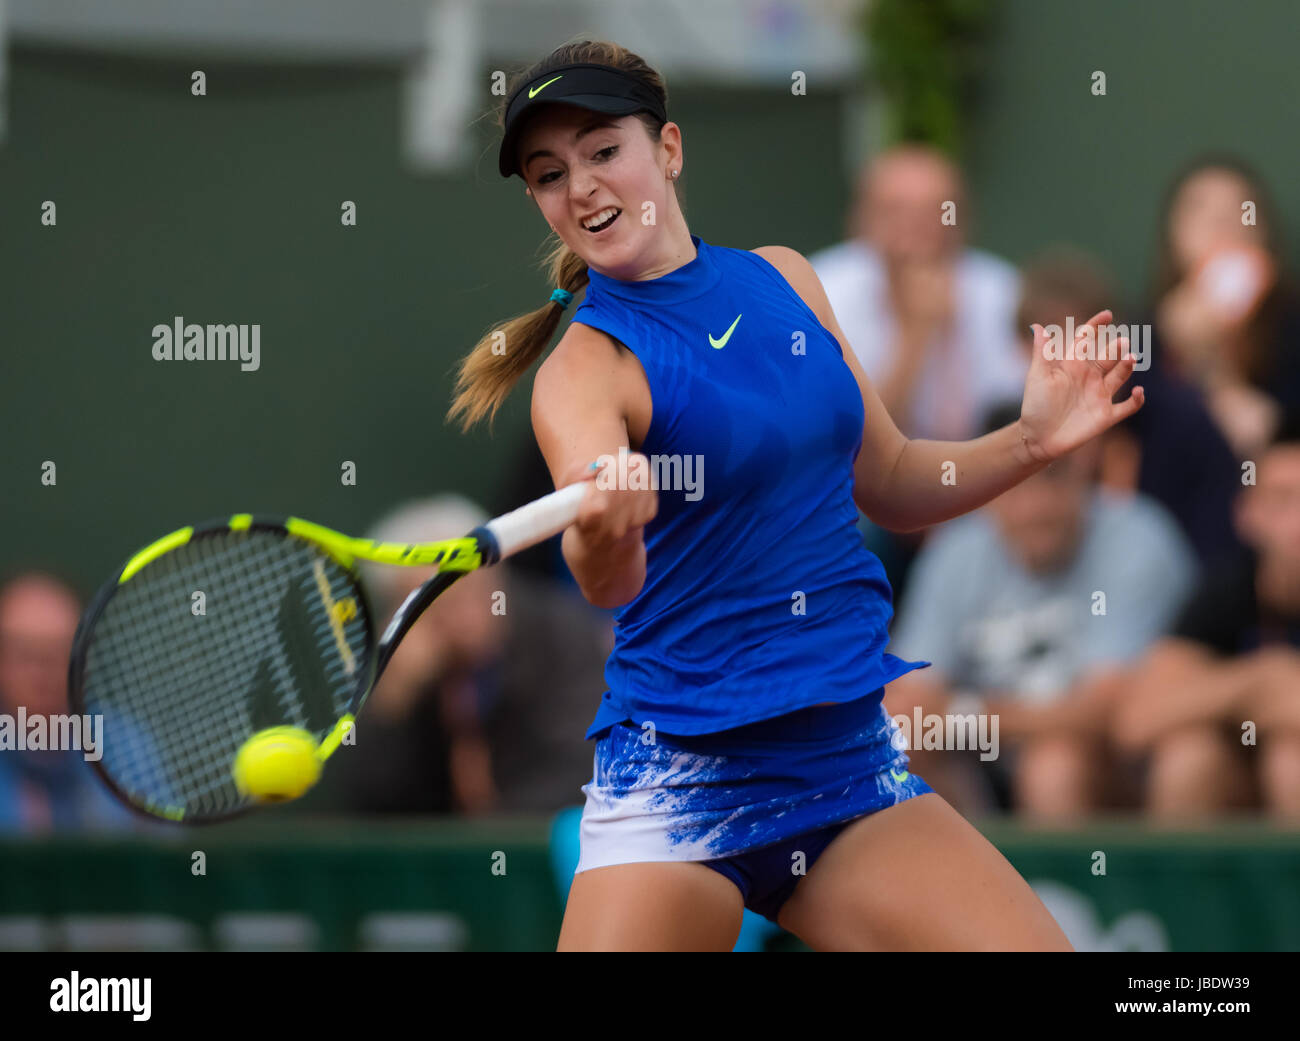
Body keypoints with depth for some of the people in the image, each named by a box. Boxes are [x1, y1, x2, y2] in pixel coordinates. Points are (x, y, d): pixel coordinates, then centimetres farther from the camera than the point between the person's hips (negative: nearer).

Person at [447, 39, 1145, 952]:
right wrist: (602, 538, -52)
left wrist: (1029, 443, 3)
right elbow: (611, 579, -30)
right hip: (681, 779, -4)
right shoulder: (585, 368, -10)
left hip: (853, 760, 4)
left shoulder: (783, 280, 8)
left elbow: (888, 484, 19)